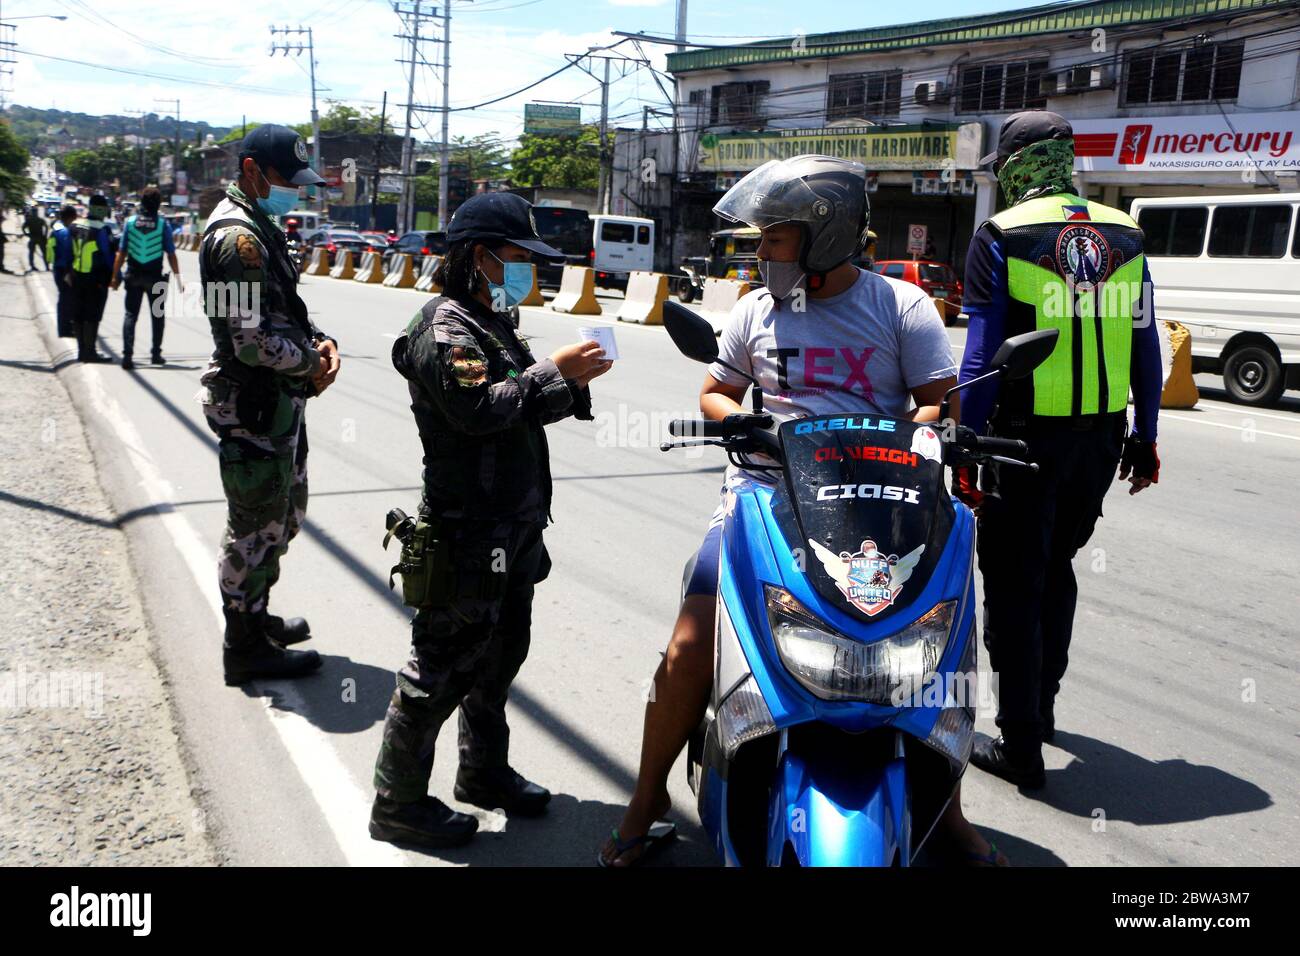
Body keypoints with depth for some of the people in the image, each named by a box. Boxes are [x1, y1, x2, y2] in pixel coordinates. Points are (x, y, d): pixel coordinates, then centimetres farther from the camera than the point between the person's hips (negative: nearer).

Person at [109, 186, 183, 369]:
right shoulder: (163, 225, -6)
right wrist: (178, 279, 0)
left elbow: (121, 253, 0)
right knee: (157, 315, 14)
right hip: (155, 277, -1)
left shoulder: (130, 222, 0)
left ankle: (127, 354, -6)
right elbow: (171, 255, -6)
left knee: (130, 314, 5)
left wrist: (115, 276, 5)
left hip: (134, 276, 1)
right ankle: (156, 353, 17)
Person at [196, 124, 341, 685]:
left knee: (284, 514, 22)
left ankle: (256, 618, 38)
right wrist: (311, 364, -11)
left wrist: (319, 341, 1)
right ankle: (246, 649, 15)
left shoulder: (260, 228, 14)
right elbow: (253, 341, -26)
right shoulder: (239, 237, -19)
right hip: (253, 406, -11)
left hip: (279, 402, 11)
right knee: (256, 527, 1)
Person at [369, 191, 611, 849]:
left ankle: (484, 772, 38)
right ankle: (397, 805, 13)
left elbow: (525, 410, 15)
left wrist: (572, 384, -2)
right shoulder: (446, 327, -14)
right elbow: (478, 407, -28)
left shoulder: (492, 324, 16)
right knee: (444, 663, -1)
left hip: (512, 527, 10)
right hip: (468, 531, -10)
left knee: (501, 654, 21)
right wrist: (553, 370, -22)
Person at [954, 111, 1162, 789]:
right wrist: (1144, 439, 16)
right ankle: (1042, 705, 37)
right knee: (1056, 569, 22)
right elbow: (1146, 349, 8)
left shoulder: (1002, 238, -8)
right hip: (1101, 436, 6)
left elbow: (981, 356, -12)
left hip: (1027, 435, -5)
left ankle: (1021, 745, 9)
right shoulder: (1124, 236, 7)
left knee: (1013, 586, 4)